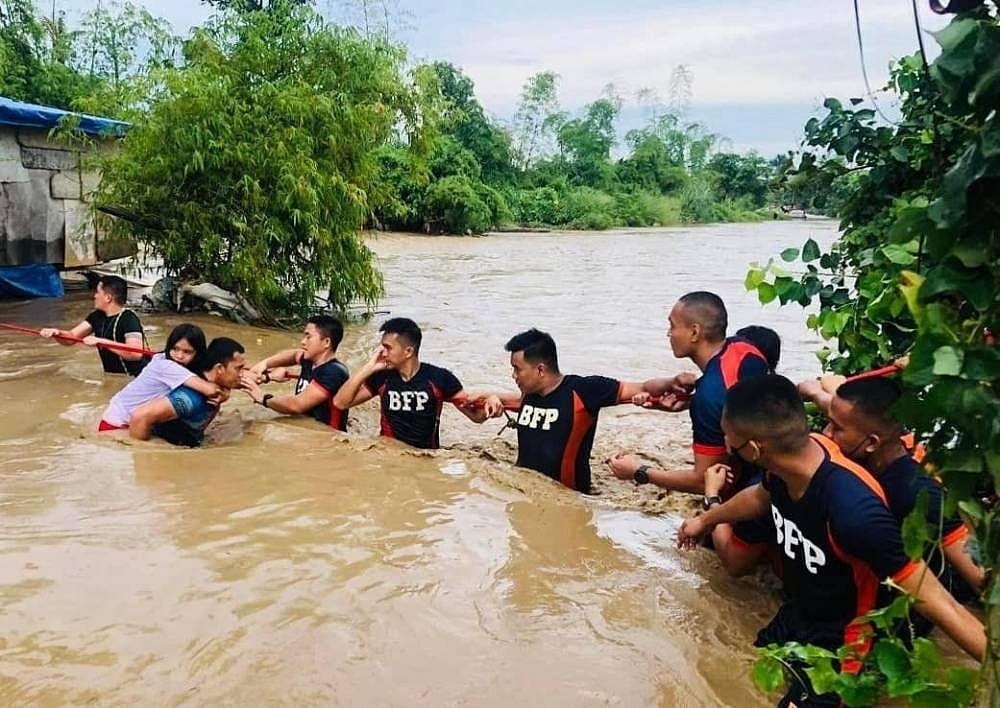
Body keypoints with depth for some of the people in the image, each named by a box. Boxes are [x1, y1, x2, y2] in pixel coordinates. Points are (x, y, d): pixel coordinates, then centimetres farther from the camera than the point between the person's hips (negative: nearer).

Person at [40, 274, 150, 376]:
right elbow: (71, 337, 8)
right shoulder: (98, 316, 6)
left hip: (137, 379, -7)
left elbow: (136, 353, -33)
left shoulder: (129, 319, -19)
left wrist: (101, 341, -32)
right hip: (113, 378, 8)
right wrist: (57, 333, -14)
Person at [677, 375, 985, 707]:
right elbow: (760, 496, 8)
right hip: (794, 616, 7)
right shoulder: (792, 458, -17)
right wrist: (705, 519, 25)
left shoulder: (854, 509, -41)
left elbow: (930, 596, -33)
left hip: (835, 643, -7)